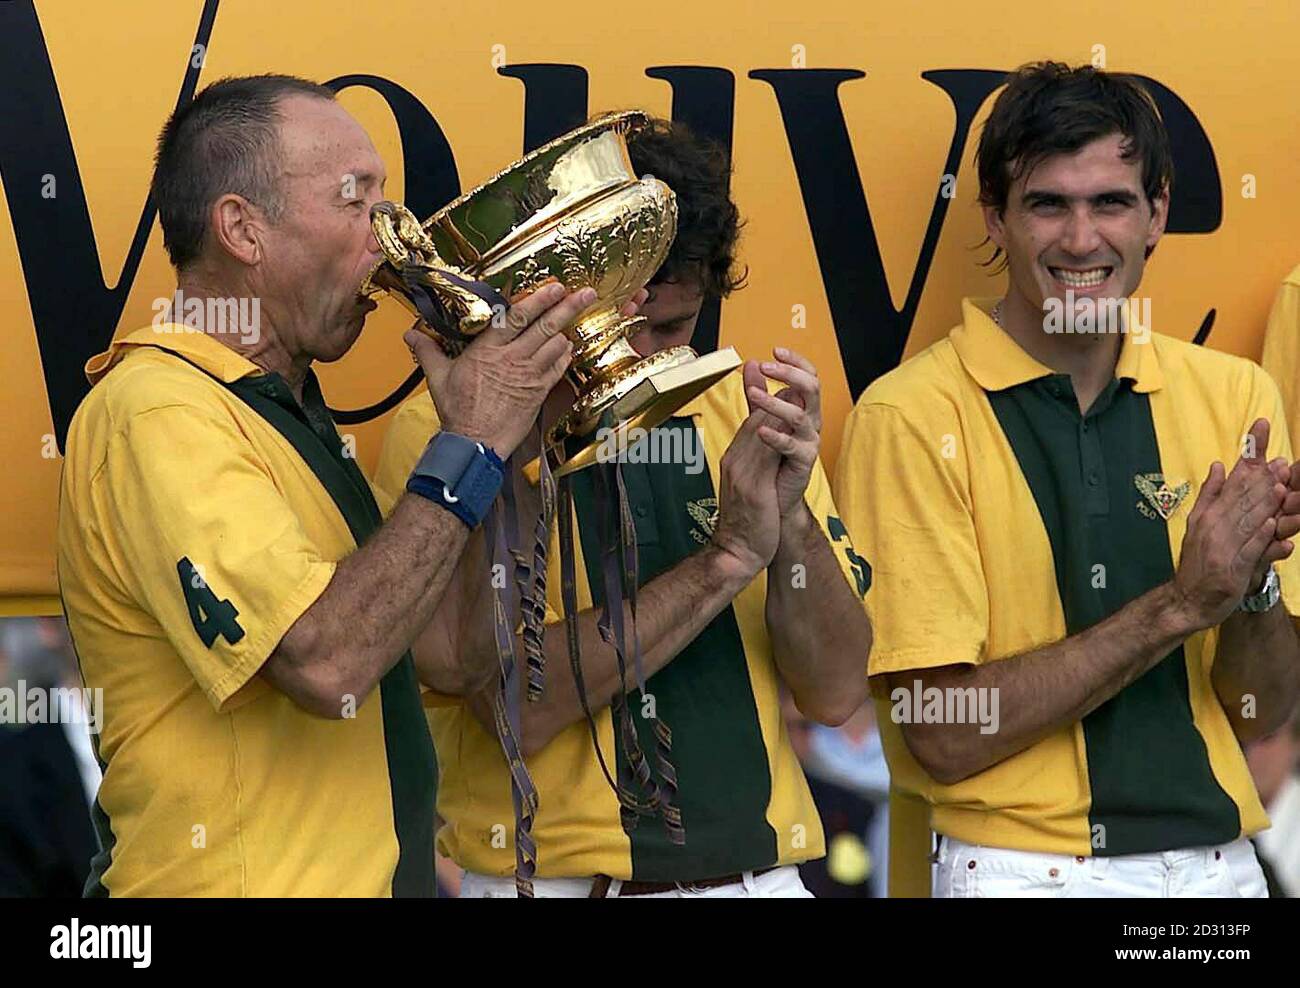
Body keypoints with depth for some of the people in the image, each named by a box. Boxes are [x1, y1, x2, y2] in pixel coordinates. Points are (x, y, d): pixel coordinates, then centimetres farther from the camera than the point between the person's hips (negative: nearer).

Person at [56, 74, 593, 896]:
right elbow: (325, 661, -29)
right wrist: (473, 445, -21)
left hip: (375, 874, 9)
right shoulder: (157, 411, -18)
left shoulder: (286, 409, 13)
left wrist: (519, 434, 2)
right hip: (240, 880, -9)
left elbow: (453, 657, 10)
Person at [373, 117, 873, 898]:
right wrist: (726, 556, -18)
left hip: (760, 871, 4)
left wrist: (791, 520, -16)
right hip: (556, 874, -3)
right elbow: (519, 704, -18)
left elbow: (837, 692, 0)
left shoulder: (747, 415, 4)